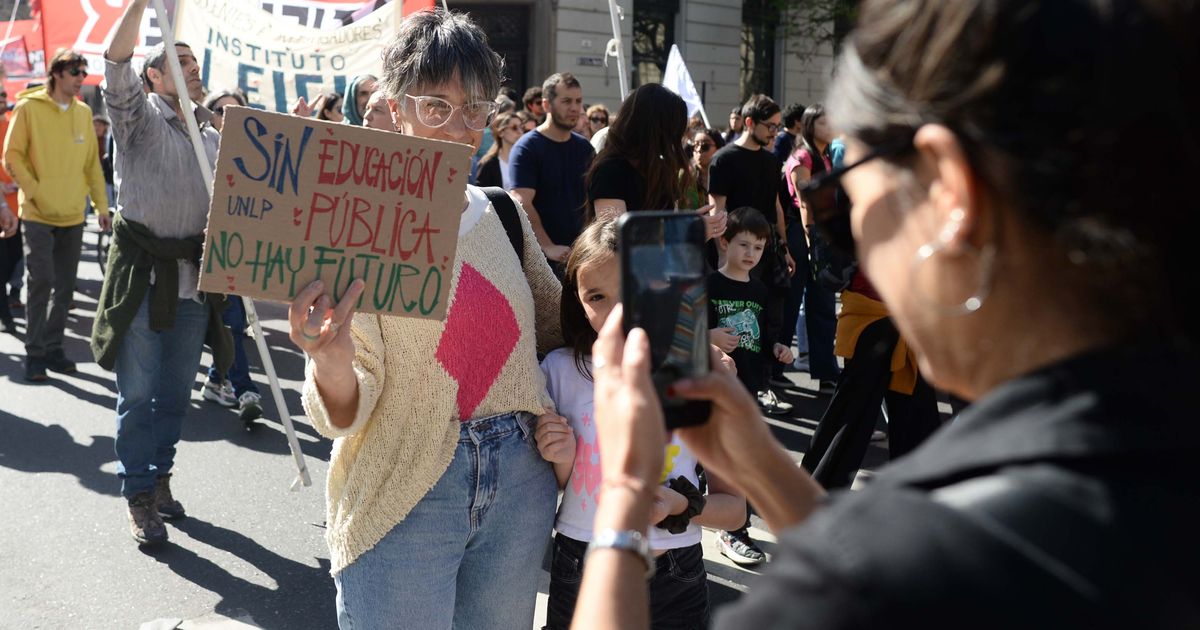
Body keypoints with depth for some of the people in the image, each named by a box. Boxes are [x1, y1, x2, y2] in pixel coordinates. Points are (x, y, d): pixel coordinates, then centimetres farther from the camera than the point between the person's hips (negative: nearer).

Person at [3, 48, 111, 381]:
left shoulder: (83, 112, 9)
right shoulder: (29, 108, -5)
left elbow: (92, 163, 12)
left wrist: (102, 205, 8)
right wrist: (37, 193, -13)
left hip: (74, 216, 5)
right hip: (38, 215, -5)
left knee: (64, 286, 8)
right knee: (42, 282, -8)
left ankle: (53, 347, 19)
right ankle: (34, 354, 1)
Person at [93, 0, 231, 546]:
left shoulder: (212, 136, 15)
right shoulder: (139, 117, -2)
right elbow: (116, 64, -19)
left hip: (194, 279, 5)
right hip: (143, 275, -5)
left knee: (176, 394, 12)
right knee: (138, 394, 0)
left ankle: (159, 475, 29)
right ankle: (138, 498, 9)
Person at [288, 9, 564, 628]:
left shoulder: (503, 214, 4)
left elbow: (556, 328, 19)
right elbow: (347, 414, -14)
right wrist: (331, 367, -35)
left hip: (520, 481, 5)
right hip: (405, 496, -5)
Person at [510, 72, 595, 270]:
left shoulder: (584, 148, 10)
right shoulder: (527, 148, -8)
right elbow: (523, 203, -17)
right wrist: (548, 247, -25)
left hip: (578, 252, 5)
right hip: (540, 256, -5)